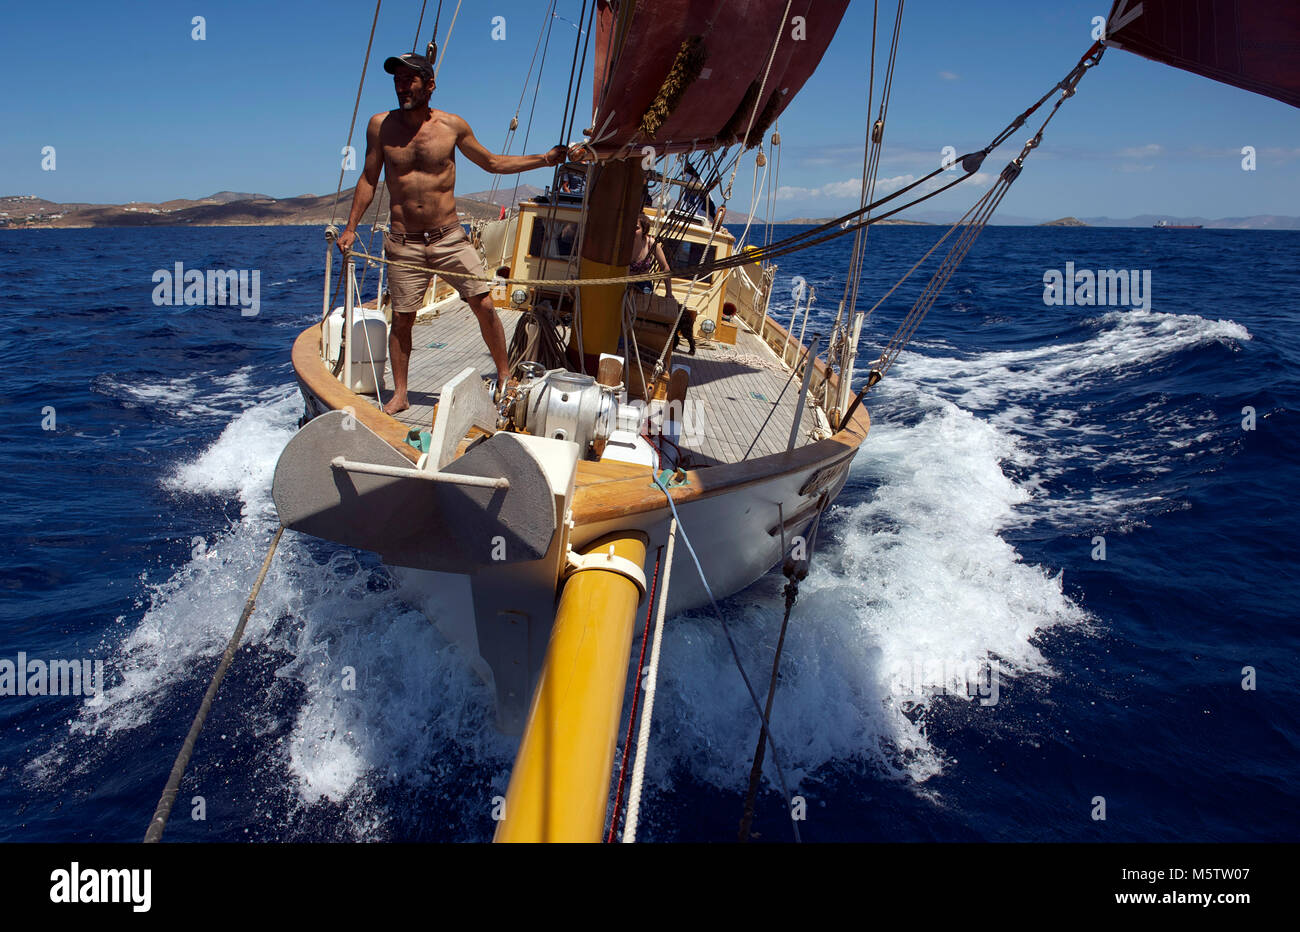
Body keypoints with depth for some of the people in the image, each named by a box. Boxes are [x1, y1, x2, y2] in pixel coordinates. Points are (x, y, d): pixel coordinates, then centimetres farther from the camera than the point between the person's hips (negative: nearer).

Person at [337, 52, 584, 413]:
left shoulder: (452, 126, 1)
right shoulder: (380, 125, 1)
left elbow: (492, 163, 14)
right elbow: (368, 179, 11)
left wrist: (546, 159, 7)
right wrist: (351, 227, 5)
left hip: (450, 238, 0)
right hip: (404, 244, 0)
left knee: (484, 305, -5)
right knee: (402, 318, 4)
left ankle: (504, 375, 13)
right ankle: (399, 394, 18)